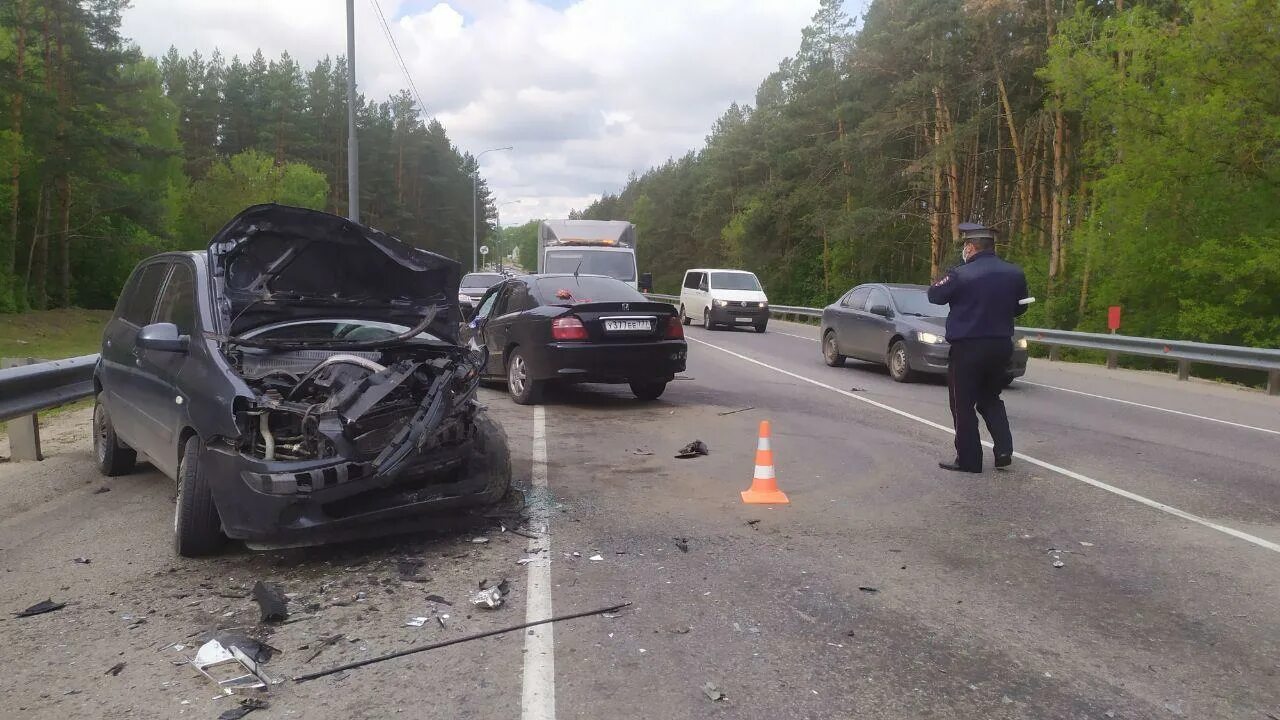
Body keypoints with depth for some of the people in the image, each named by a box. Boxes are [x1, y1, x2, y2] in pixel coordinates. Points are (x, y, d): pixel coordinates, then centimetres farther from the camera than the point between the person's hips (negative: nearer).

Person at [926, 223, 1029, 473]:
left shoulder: (961, 274, -16)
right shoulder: (1014, 273, 3)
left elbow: (934, 295, -3)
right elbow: (1019, 307, 15)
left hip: (968, 347, -6)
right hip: (1001, 346, 6)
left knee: (963, 405, 5)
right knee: (990, 399, 22)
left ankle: (969, 460, 7)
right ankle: (1004, 449, 12)